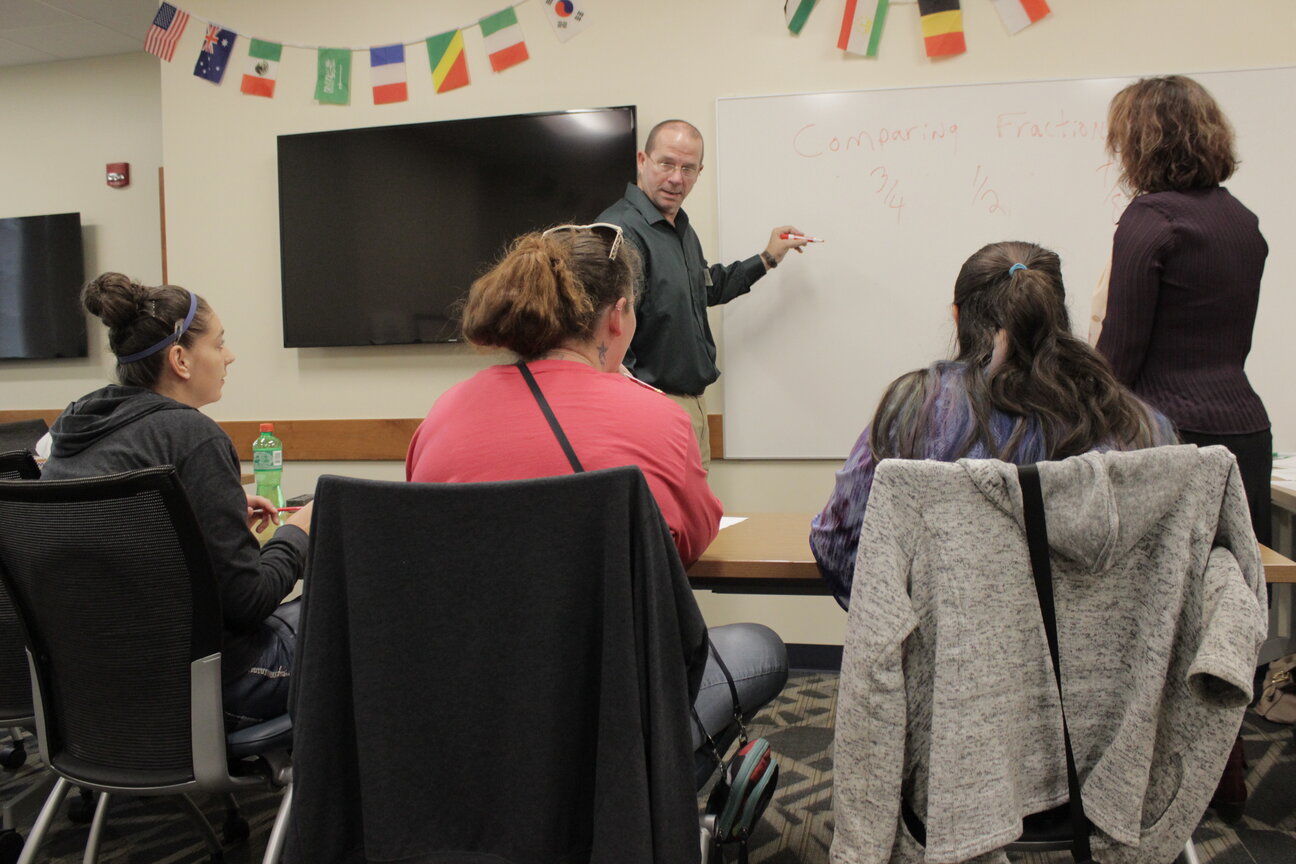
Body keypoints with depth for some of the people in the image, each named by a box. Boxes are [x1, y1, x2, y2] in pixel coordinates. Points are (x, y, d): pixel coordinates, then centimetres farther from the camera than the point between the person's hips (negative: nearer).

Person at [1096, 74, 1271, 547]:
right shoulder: (1244, 221, 12)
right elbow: (1232, 344, 18)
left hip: (1175, 436, -8)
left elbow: (1120, 351, -13)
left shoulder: (1150, 217, -11)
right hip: (1247, 427, 8)